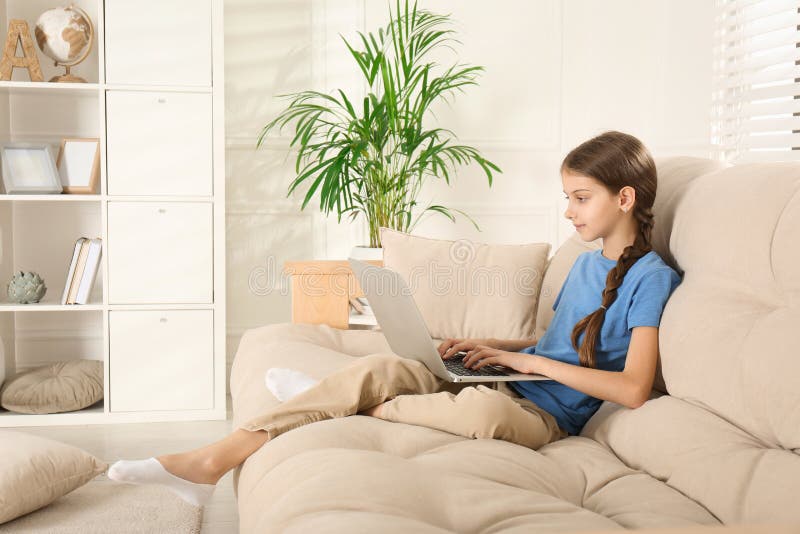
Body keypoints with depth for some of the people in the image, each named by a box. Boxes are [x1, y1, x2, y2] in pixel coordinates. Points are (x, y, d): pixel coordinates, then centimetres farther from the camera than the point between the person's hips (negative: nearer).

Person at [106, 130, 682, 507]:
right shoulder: (586, 263, 18)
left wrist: (529, 360, -13)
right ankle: (212, 461, -22)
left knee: (484, 408, -42)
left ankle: (369, 407, -11)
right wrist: (489, 346, 11)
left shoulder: (650, 278, -7)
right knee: (379, 366, -17)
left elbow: (633, 389, -17)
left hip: (544, 414, -7)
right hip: (502, 386, 7)